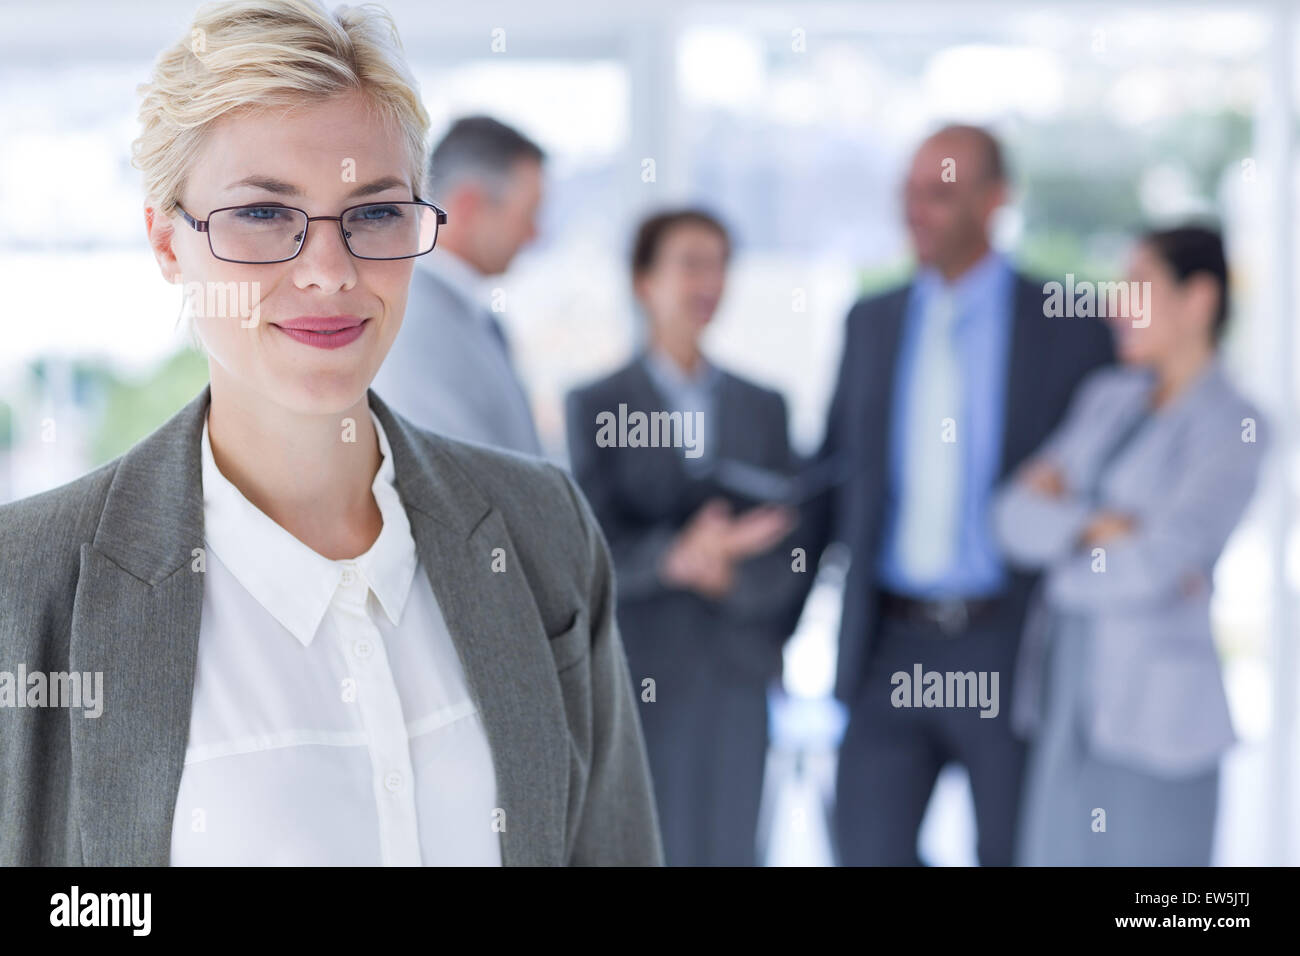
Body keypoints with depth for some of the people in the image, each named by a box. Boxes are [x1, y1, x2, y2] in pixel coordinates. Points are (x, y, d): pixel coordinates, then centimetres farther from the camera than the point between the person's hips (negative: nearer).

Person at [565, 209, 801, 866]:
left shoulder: (763, 409, 10)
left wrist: (729, 570, -17)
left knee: (727, 852, 5)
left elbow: (787, 554, 3)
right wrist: (674, 557, -26)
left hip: (736, 680, 3)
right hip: (634, 678, -3)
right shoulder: (596, 406, 1)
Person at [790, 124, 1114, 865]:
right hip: (892, 647, 3)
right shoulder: (872, 323, 9)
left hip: (1013, 651, -3)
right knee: (867, 842, 0)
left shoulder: (1070, 329, -3)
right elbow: (838, 471, 12)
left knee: (1017, 852, 7)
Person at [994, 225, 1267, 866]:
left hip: (1156, 710, -7)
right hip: (1072, 693, 7)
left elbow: (1153, 570, -21)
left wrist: (1059, 532, -5)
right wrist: (1092, 526, -14)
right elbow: (1018, 517, 4)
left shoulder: (1232, 429, -10)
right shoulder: (1107, 396, 12)